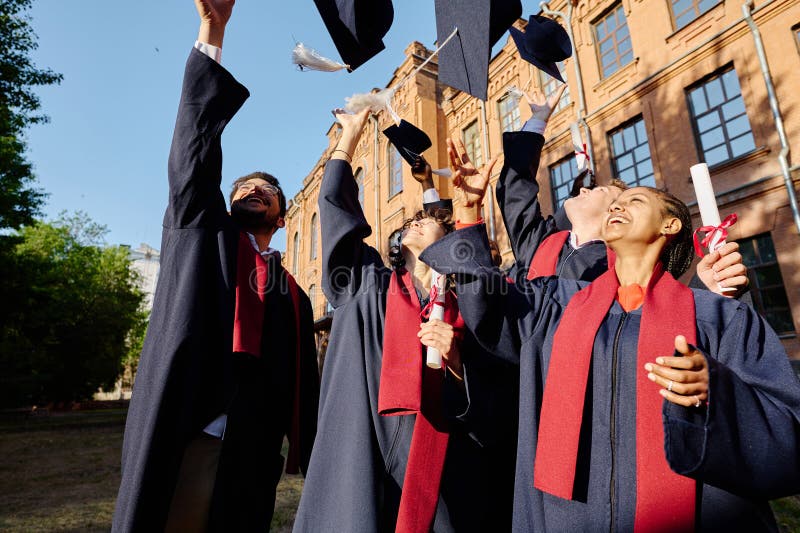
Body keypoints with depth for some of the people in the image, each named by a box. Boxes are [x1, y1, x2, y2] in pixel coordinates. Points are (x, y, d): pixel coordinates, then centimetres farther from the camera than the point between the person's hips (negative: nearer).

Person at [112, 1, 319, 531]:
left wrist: (309, 457, 11)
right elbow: (195, 153, -3)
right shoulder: (202, 234, 10)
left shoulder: (293, 296, 15)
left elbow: (303, 388, 14)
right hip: (182, 439, -2)